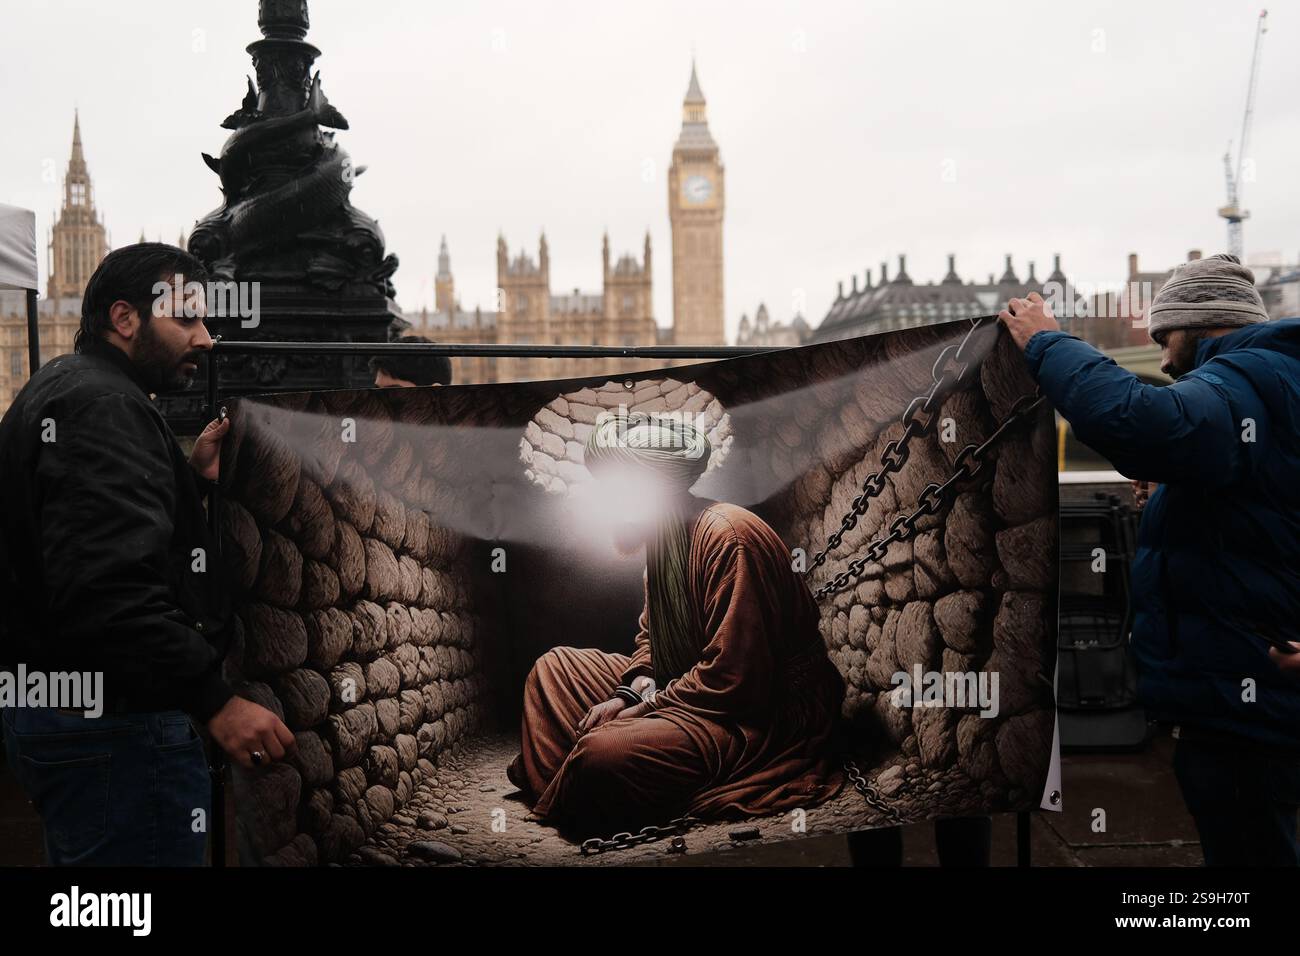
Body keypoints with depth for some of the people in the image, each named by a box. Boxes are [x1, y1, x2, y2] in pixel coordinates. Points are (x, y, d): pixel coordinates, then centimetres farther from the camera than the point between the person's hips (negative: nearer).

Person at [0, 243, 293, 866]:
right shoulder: (102, 406, -18)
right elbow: (111, 590, -30)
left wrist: (191, 481, 8)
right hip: (114, 725, -11)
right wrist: (216, 703, -29)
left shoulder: (65, 391, 17)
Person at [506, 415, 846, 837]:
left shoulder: (726, 535, -22)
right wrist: (635, 690, -4)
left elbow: (733, 679, -26)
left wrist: (644, 707, -16)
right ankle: (549, 793, 3)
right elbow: (651, 636, 17)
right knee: (554, 666, 12)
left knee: (604, 756, -34)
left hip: (767, 717, -11)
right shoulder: (663, 538, 9)